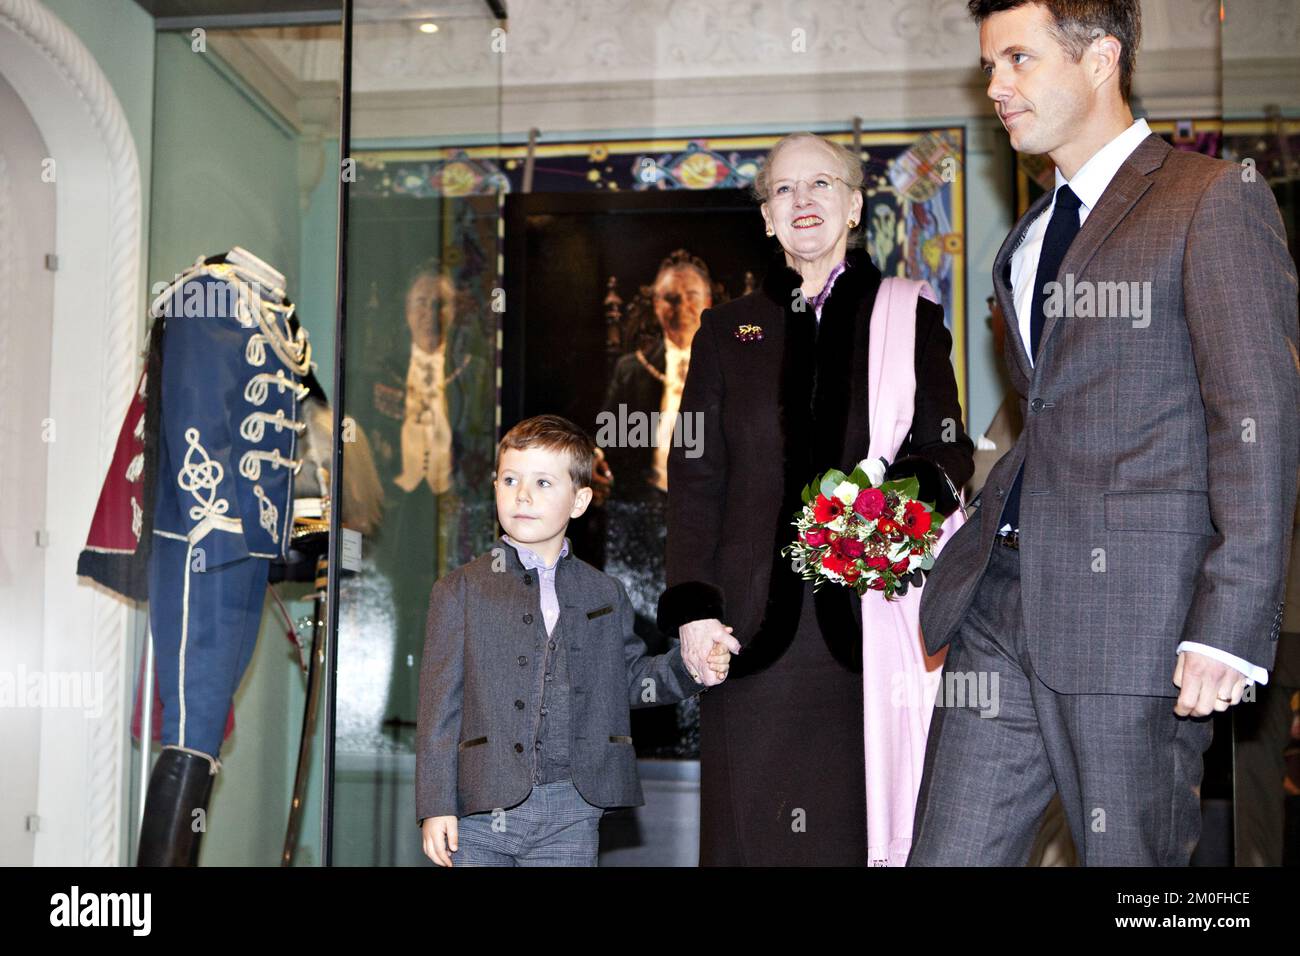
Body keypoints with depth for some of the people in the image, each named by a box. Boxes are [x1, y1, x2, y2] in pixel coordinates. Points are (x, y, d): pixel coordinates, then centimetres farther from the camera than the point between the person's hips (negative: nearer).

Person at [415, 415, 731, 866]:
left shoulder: (604, 594, 9)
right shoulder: (460, 591, 2)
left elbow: (629, 678, 21)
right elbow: (440, 704, 0)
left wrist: (686, 668, 1)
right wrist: (436, 806, -5)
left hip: (570, 816, 1)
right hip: (481, 811, -1)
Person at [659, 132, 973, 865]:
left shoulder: (910, 322, 11)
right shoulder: (728, 331, 15)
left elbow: (950, 453, 8)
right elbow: (695, 479, 9)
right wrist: (692, 610, -2)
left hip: (868, 619, -1)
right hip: (758, 627, 1)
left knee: (864, 826, 1)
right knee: (756, 827, 0)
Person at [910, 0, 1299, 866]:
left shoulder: (1214, 200, -4)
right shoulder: (1030, 239, 21)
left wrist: (1231, 625, -17)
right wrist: (976, 560, 9)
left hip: (1134, 605, -7)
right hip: (1002, 602, 7)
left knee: (1128, 855, 6)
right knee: (947, 853, 7)